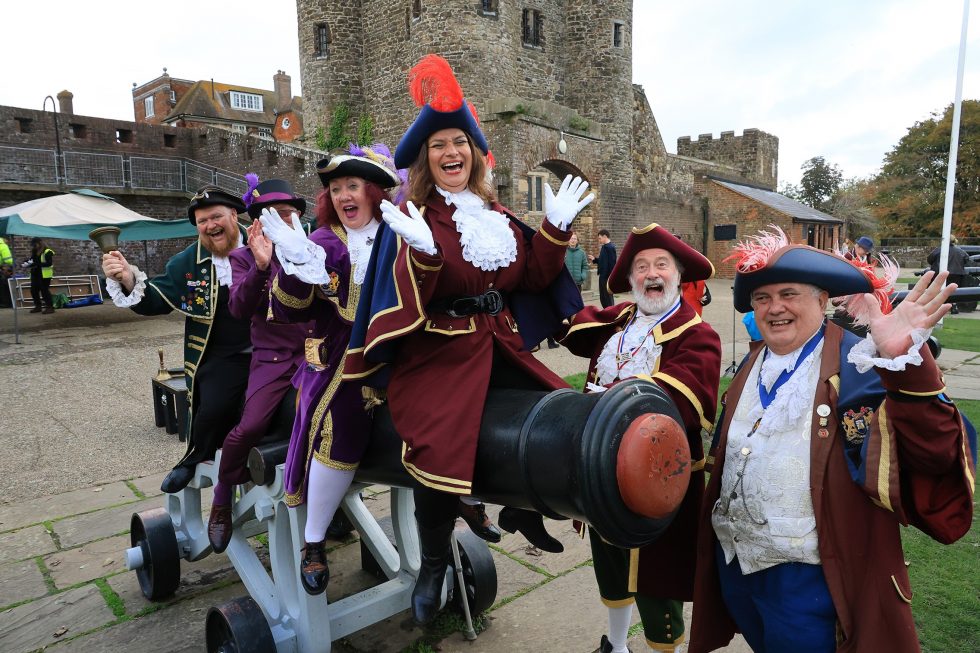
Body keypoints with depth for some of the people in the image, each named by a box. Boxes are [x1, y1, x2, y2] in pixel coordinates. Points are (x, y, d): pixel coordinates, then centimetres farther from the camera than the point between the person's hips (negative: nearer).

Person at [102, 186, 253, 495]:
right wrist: (129, 280, -14)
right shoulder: (187, 263, 6)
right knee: (213, 410, -19)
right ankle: (195, 460, 12)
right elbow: (155, 301, 5)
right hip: (221, 357, 0)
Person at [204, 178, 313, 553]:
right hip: (273, 357, -1)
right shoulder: (245, 257, 10)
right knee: (249, 428, -21)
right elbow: (238, 309, -6)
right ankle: (222, 498, 11)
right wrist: (261, 266, -19)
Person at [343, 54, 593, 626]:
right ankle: (434, 563, 7)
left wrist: (556, 228, 0)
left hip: (501, 347, 6)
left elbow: (533, 278, 9)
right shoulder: (413, 216, -5)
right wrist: (422, 250, -32)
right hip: (437, 355, -5)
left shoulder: (496, 213, 11)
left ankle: (523, 508, 25)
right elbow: (410, 299, -15)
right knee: (442, 450, -24)